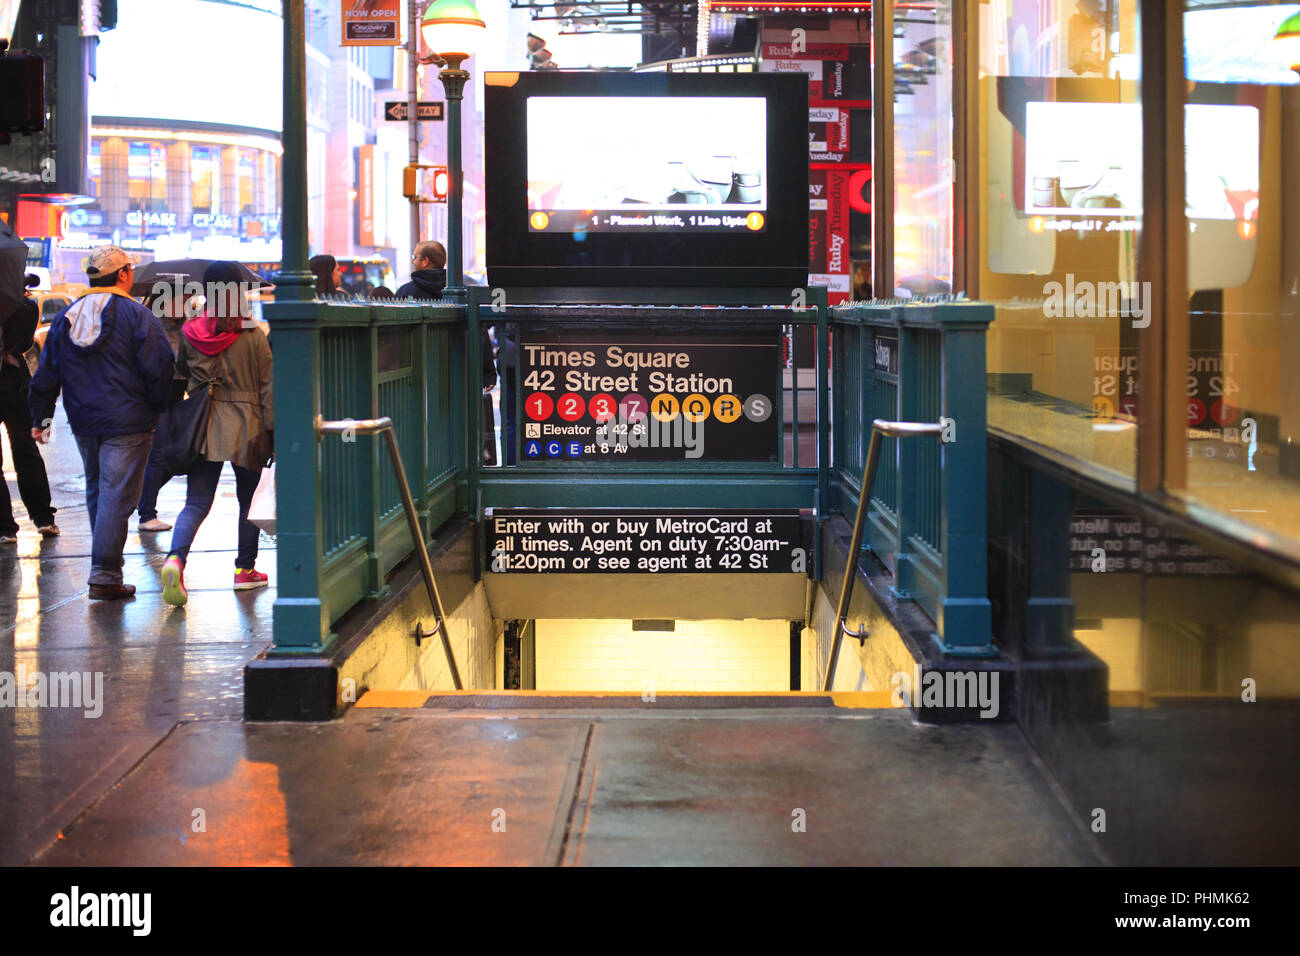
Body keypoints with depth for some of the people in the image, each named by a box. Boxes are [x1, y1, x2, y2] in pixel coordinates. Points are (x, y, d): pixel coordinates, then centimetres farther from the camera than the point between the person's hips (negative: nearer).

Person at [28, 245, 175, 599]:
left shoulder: (65, 318, 9)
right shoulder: (137, 316, -11)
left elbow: (46, 372, 13)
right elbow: (159, 370, -13)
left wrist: (40, 416, 19)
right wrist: (159, 408, 1)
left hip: (83, 423, 6)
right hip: (127, 424, -6)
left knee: (96, 491, 19)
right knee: (117, 495, -6)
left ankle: (105, 565, 28)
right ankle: (105, 576, -9)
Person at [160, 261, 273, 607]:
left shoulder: (189, 332, -1)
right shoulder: (253, 336, -8)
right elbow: (267, 387, -5)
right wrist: (271, 430, 2)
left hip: (203, 427, 2)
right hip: (247, 427, -2)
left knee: (196, 502, 1)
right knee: (249, 500, 14)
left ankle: (176, 557, -23)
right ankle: (245, 569, 22)